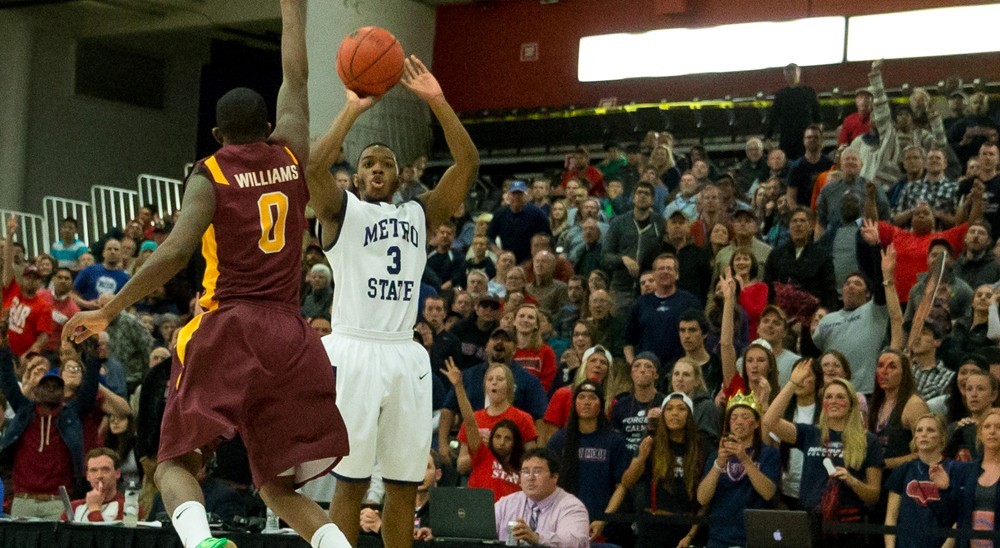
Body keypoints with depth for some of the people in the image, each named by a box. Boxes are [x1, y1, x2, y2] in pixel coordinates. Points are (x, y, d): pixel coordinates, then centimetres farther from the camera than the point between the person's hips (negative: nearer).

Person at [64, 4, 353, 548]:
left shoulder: (209, 175, 1)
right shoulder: (291, 155, 11)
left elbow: (175, 250, -13)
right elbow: (295, 74, 25)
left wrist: (108, 310, -7)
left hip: (225, 327, -4)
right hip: (288, 335, 4)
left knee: (176, 462, 4)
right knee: (279, 487, 13)